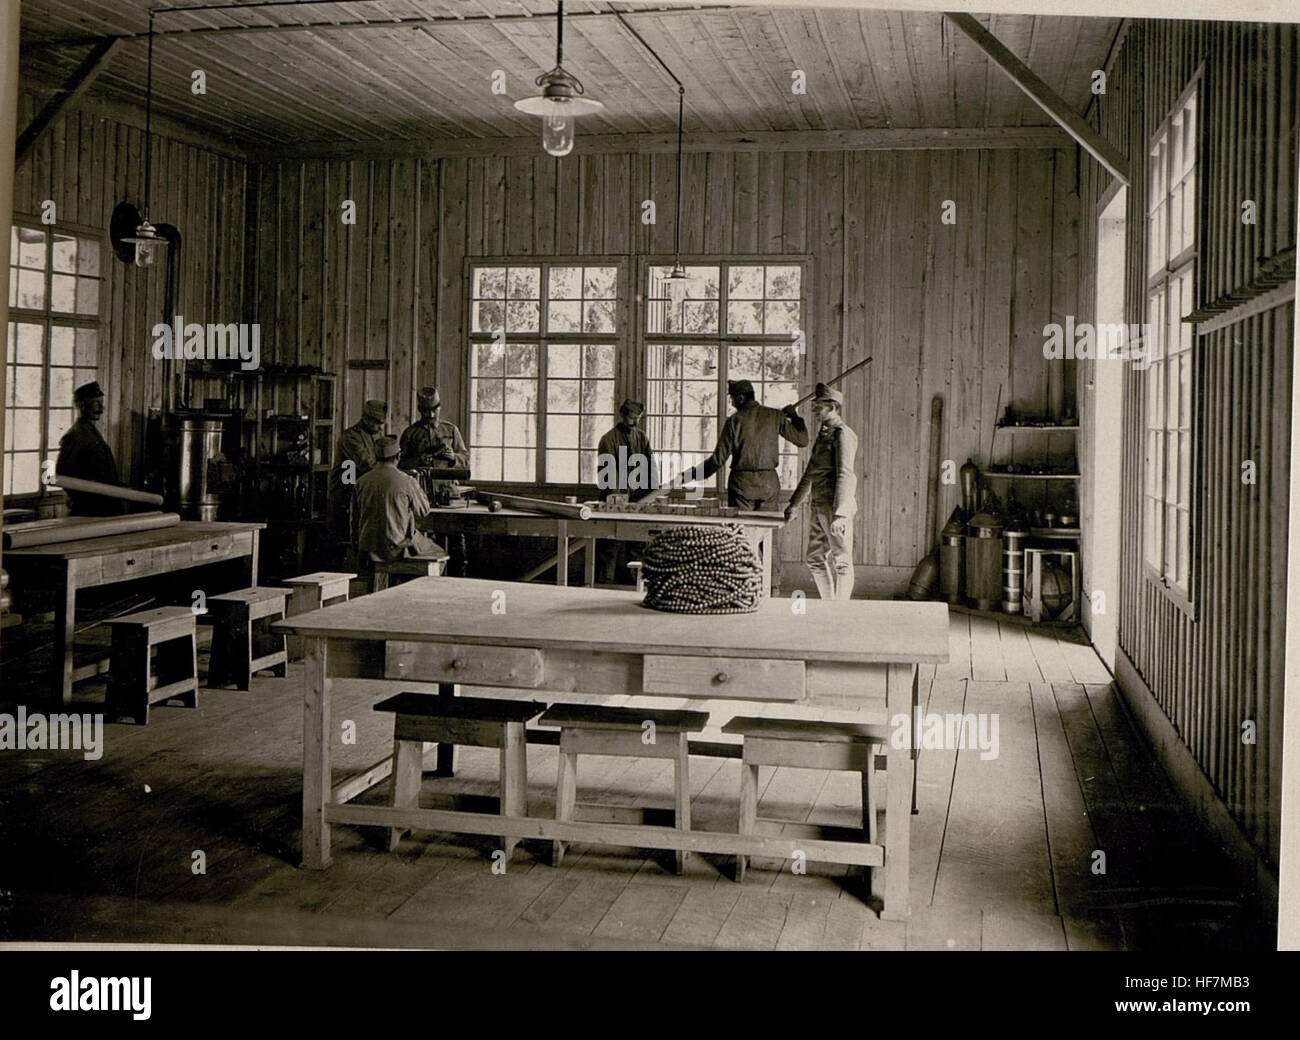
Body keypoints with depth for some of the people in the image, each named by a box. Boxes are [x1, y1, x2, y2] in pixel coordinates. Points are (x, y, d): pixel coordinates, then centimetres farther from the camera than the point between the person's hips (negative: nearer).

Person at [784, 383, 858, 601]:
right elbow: (810, 475, 26)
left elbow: (846, 476, -20)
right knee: (814, 558, 13)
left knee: (841, 560, -5)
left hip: (836, 507, -10)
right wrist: (794, 503, 27)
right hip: (819, 506, 10)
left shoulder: (842, 435, -11)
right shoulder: (823, 435, 18)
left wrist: (840, 514, -26)